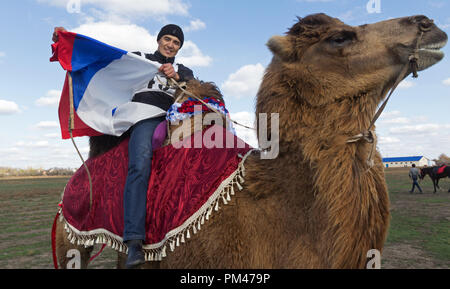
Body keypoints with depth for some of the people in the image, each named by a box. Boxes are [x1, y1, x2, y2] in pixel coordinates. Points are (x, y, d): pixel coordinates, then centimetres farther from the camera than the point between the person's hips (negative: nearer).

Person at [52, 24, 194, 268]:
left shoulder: (183, 71, 28)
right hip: (146, 117, -4)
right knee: (140, 165, -30)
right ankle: (134, 239, -36)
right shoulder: (140, 59, 24)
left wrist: (176, 76, -9)